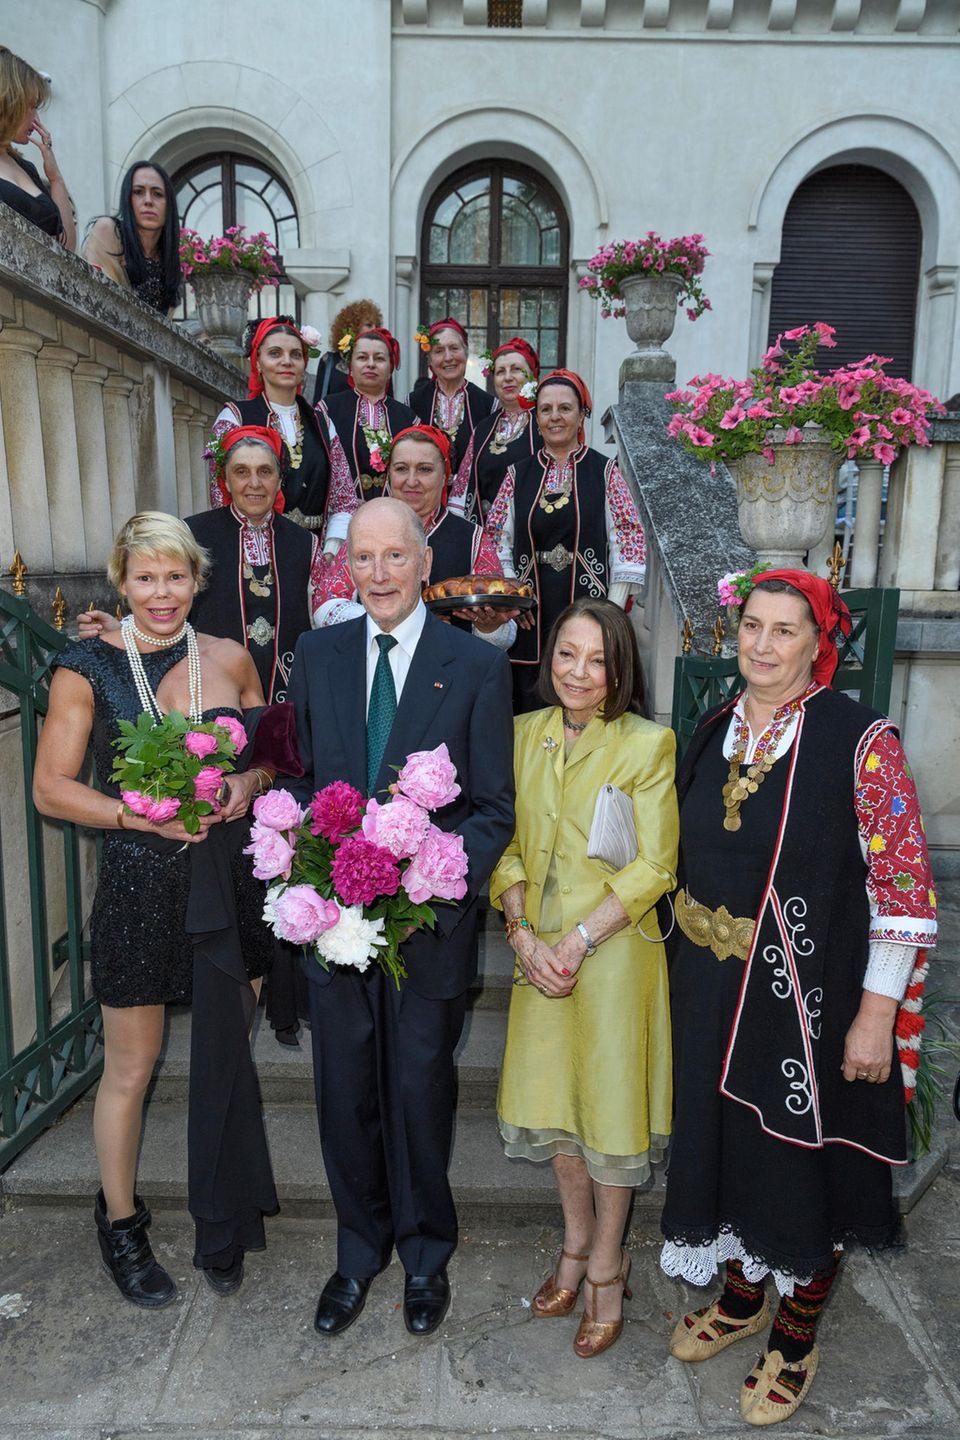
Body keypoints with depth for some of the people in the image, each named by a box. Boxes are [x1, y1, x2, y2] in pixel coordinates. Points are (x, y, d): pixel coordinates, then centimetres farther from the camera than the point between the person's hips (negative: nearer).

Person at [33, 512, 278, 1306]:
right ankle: (121, 1222, 38)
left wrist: (249, 784, -8)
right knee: (130, 1068, 12)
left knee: (227, 1061, 14)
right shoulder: (89, 667, -5)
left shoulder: (231, 660, 3)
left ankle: (224, 1231, 36)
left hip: (230, 878, 3)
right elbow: (50, 787, -5)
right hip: (140, 884, -2)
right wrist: (143, 814, -17)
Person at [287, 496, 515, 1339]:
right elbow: (301, 780, 8)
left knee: (421, 1092, 14)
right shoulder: (318, 655, 3)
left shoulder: (477, 666, -8)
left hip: (429, 919, -3)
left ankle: (425, 1254, 41)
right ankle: (359, 1251, 42)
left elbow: (494, 809, -7)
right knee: (344, 1093, 16)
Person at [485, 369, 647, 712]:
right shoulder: (518, 475, 10)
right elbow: (496, 540, 11)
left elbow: (629, 541, -1)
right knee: (529, 712, 6)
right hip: (529, 616, 2)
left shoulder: (604, 471, 2)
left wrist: (613, 612, -7)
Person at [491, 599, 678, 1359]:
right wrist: (524, 935, -10)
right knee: (551, 1099, 16)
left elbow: (653, 868, -13)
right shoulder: (525, 734, 2)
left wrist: (576, 943, -17)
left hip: (613, 948, -4)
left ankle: (607, 1267, 31)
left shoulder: (648, 744, -11)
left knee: (610, 1103, 9)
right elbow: (506, 845, 3)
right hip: (540, 946, 4)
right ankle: (577, 1244, 39)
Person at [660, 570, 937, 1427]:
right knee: (728, 1139, 20)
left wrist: (875, 1016, -15)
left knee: (805, 1157, 12)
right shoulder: (715, 731, 3)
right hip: (714, 993, 5)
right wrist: (691, 977, 11)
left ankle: (795, 1340, 38)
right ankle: (740, 1298, 47)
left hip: (811, 997, -5)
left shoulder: (859, 739, -14)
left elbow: (902, 887, -14)